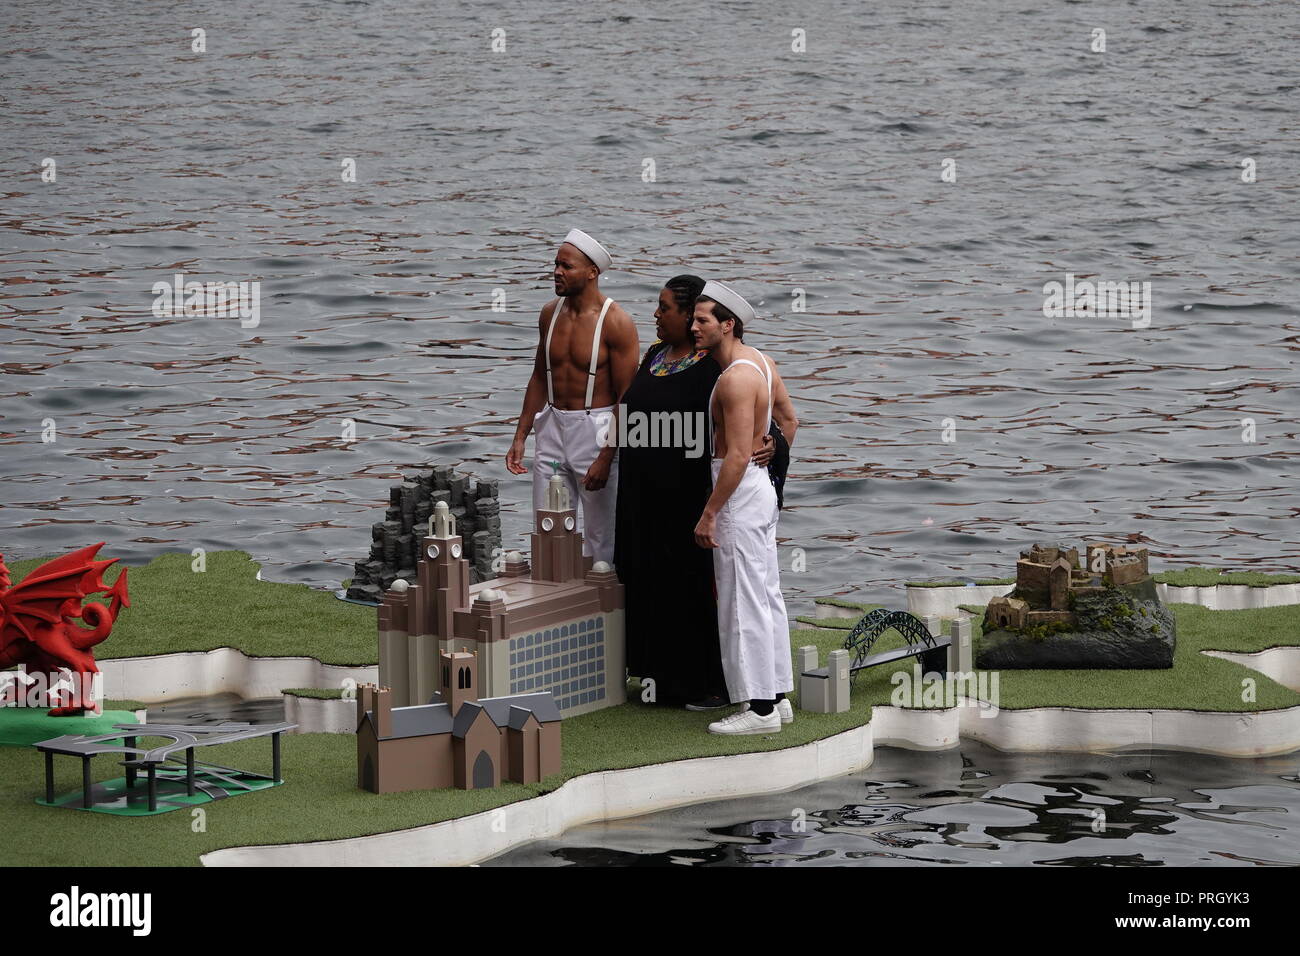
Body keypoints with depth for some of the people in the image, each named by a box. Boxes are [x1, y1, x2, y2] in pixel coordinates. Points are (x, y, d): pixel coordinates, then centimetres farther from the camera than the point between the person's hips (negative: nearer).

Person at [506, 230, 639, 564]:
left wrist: (606, 457, -18)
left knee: (601, 539, 0)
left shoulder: (616, 322, -12)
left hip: (596, 429, -6)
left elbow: (626, 397, -13)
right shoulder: (550, 313, 7)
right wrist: (520, 436, 13)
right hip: (552, 426, 6)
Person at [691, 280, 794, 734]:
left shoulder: (736, 378, -20)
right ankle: (777, 697, 19)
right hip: (761, 489, 10)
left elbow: (737, 455, -24)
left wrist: (709, 513, -21)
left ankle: (759, 708, -4)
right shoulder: (757, 361, 10)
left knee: (743, 603, -6)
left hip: (740, 492, -10)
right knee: (767, 597, 13)